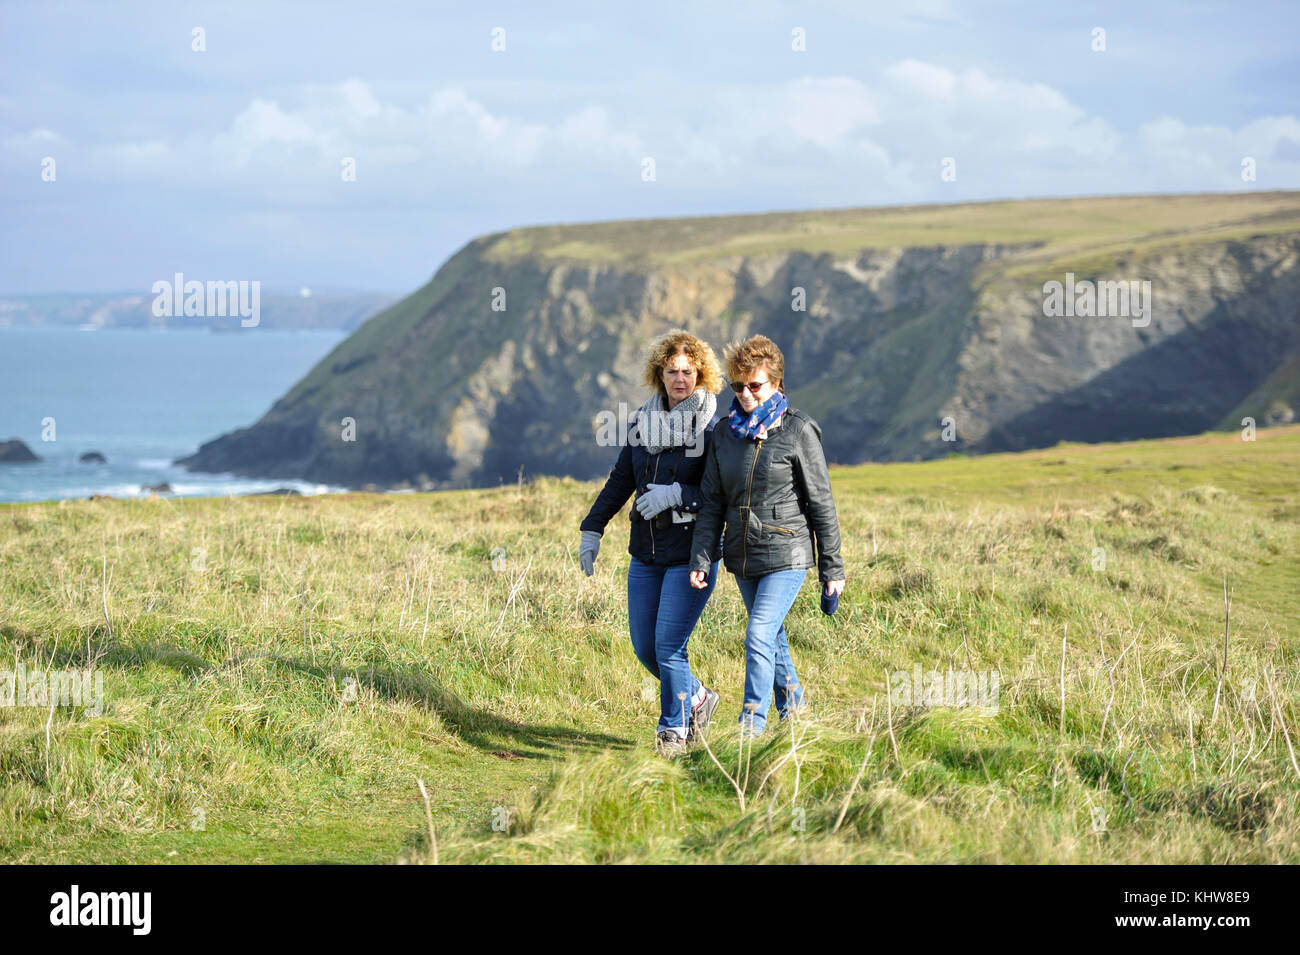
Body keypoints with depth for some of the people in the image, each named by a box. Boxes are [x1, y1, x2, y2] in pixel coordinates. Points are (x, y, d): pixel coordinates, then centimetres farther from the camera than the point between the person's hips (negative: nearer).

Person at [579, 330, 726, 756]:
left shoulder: (712, 430, -8)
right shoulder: (644, 422, 8)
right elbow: (620, 481, 15)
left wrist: (676, 495, -22)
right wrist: (592, 530, 10)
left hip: (692, 555, -6)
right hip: (646, 555, 6)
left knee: (668, 645, -10)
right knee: (645, 648, 10)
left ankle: (674, 728, 9)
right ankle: (697, 698, 33)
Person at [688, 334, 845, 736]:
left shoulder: (798, 431, -8)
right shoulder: (725, 432, 6)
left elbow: (821, 503, -5)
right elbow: (712, 502, 8)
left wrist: (832, 567, -4)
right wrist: (700, 558, -2)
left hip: (786, 555, -5)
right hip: (742, 556, 6)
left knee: (760, 637, -16)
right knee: (774, 640, 17)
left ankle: (751, 728, -13)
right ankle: (793, 713, 33)